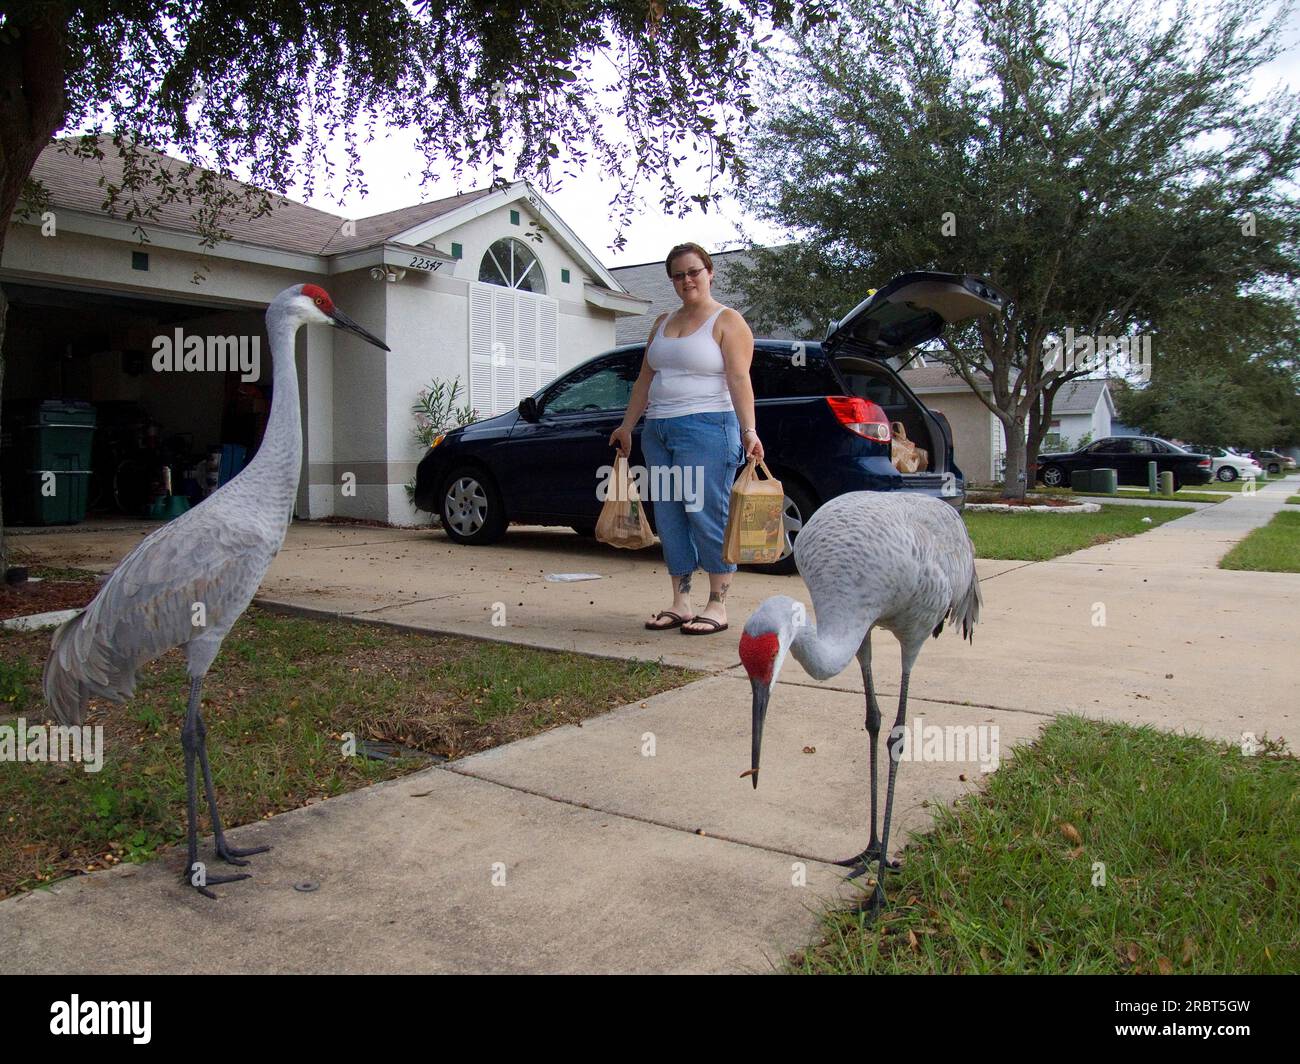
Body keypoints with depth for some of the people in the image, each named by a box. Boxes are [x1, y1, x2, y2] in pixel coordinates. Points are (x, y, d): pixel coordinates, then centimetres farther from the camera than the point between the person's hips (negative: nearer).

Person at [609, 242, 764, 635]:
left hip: (706, 428, -7)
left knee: (707, 515, -8)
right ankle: (680, 604, 13)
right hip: (658, 431, 7)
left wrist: (749, 431, -21)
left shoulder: (727, 321, -1)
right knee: (669, 517, 6)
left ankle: (718, 606, 0)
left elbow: (739, 380, -11)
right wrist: (627, 425, 19)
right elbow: (645, 379, 21)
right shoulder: (663, 323, 20)